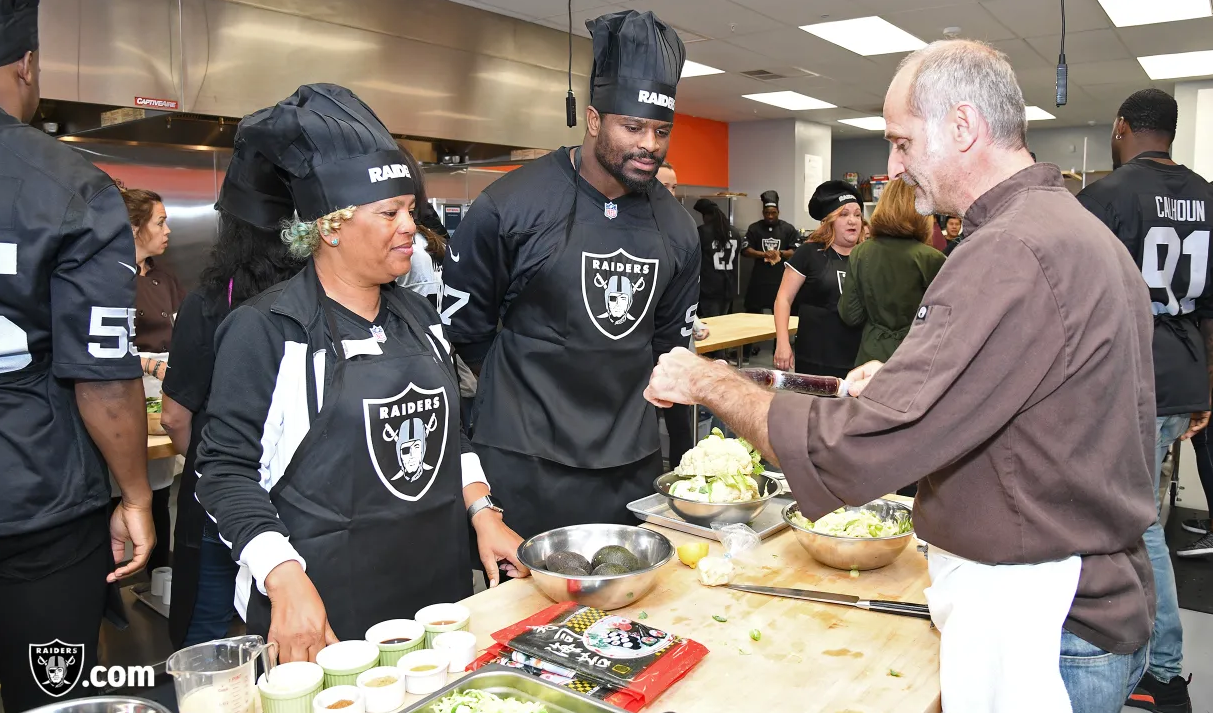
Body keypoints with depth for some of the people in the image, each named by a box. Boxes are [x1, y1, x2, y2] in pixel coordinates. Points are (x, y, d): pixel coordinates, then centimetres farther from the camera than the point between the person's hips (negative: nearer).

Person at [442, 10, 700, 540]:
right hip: (527, 460, -4)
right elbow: (462, 323, -1)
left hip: (632, 459, 5)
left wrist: (626, 396, 11)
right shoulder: (510, 206, -11)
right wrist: (528, 393, 6)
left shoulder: (675, 227, 4)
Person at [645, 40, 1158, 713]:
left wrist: (708, 380, -15)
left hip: (1035, 626, -10)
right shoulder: (1081, 231, 9)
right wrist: (905, 382, 7)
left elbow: (848, 453, -30)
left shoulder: (1013, 253, -26)